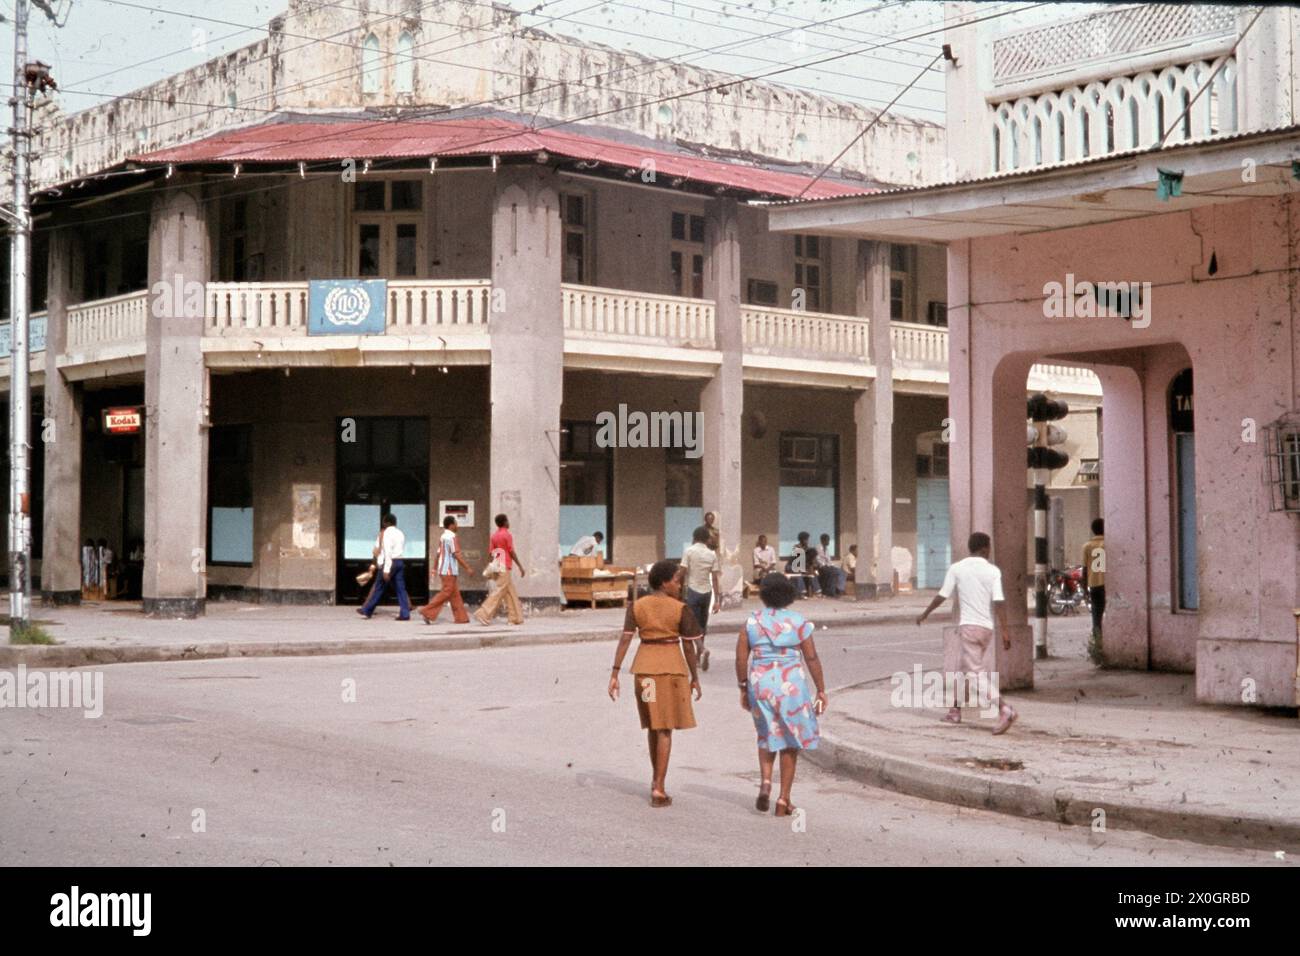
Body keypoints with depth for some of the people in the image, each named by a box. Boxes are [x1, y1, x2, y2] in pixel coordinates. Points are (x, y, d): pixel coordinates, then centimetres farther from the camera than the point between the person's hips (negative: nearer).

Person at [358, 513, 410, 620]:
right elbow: (403, 549, 14)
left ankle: (366, 611, 14)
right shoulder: (400, 533, 16)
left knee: (378, 588, 3)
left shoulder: (387, 533, -9)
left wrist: (386, 570, -20)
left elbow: (387, 552, -17)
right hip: (400, 562, 7)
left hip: (390, 562, -7)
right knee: (400, 588, 3)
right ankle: (405, 614, -4)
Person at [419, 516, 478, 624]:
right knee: (446, 593, -7)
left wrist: (434, 568, 21)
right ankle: (427, 612, -9)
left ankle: (460, 617, 10)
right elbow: (456, 555, -19)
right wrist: (467, 568, -16)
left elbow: (438, 554, 17)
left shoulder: (443, 537, 14)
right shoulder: (452, 537, -14)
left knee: (455, 594, 9)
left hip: (443, 569, 10)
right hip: (449, 570, -10)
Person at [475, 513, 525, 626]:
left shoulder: (494, 535, 11)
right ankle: (484, 614, -15)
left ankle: (515, 617, 12)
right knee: (500, 591, -8)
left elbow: (491, 552, 11)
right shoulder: (507, 535, -10)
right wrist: (520, 567, -6)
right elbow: (512, 553, -11)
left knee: (510, 592, 12)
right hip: (505, 567, -8)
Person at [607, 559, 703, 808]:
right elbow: (688, 646, -5)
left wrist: (615, 674, -4)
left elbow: (624, 640, -5)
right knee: (665, 729, -1)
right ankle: (658, 789, -5)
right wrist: (694, 677, 6)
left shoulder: (636, 607, 1)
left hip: (644, 666, 4)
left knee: (653, 724, 20)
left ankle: (656, 777, 31)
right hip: (671, 667, -4)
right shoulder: (680, 610, -8)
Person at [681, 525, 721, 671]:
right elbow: (715, 578, 1)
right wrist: (717, 600, 4)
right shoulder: (712, 554, 2)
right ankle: (699, 657, 23)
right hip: (707, 592, 4)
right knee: (702, 626, 16)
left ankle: (702, 650, -26)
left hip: (693, 591, -3)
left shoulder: (689, 551, -6)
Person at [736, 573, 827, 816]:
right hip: (791, 684, -2)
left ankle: (765, 781, -1)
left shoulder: (751, 622, 1)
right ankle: (784, 800, 9)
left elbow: (741, 658, 0)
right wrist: (821, 690, 3)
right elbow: (812, 658, -4)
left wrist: (743, 689, 11)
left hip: (760, 684, 2)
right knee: (791, 741, 10)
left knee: (767, 737, 22)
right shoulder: (798, 622, -4)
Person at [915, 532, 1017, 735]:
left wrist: (925, 613, 14)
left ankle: (1005, 710, -23)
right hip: (987, 627, 4)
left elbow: (942, 596, -1)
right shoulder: (993, 571, 0)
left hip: (968, 626, -4)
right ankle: (955, 710, 25)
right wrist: (1005, 630, -10)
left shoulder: (956, 568, -3)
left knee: (977, 673, -6)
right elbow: (999, 602, -9)